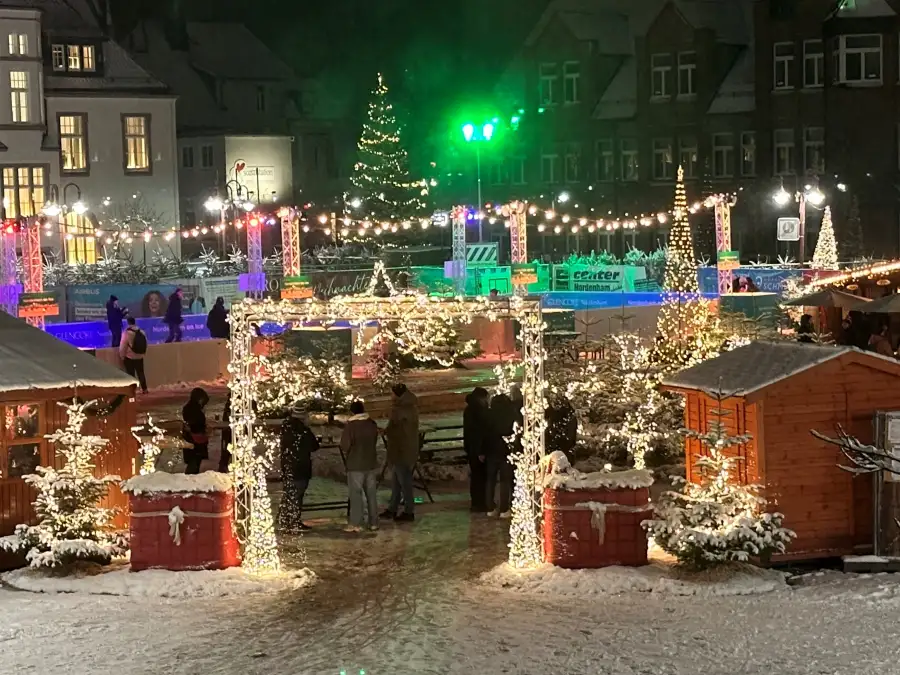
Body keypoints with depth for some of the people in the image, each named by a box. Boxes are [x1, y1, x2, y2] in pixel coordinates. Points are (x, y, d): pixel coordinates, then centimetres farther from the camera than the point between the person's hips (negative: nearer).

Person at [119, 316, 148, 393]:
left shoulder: (127, 332, -18)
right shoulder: (141, 332, 0)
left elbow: (123, 346, -14)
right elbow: (144, 344, 10)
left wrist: (122, 356, -1)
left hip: (129, 357, -5)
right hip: (139, 357, 5)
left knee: (131, 374, 1)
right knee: (140, 373, 14)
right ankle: (144, 389, 14)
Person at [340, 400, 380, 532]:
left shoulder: (350, 426, -16)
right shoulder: (372, 424, 1)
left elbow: (344, 446, -15)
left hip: (355, 465, -5)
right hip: (371, 464, 5)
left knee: (356, 494, -1)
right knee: (371, 494, 11)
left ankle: (355, 524, -4)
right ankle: (373, 522, 14)